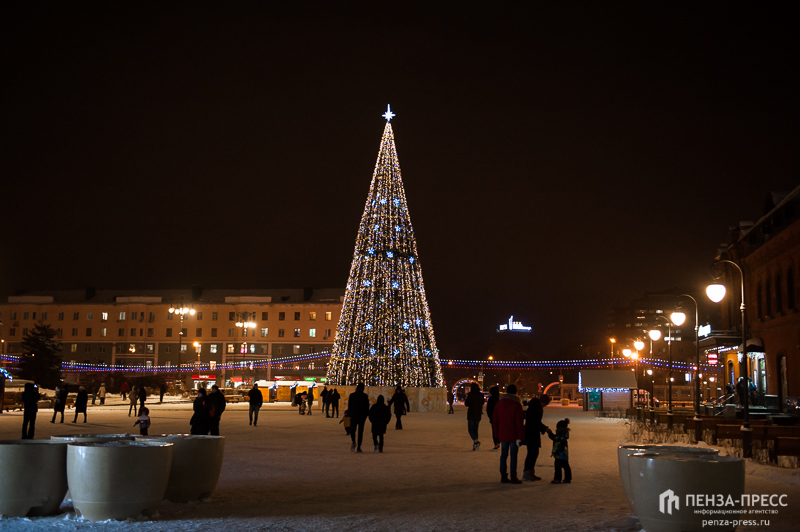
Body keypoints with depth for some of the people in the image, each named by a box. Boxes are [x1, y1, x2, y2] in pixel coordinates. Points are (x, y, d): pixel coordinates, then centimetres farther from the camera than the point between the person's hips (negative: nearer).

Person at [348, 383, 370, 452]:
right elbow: (367, 407, -1)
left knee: (352, 430, 10)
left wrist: (349, 414, 9)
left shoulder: (352, 395, -3)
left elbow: (349, 406, 1)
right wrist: (366, 415, 9)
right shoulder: (365, 396, -5)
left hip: (353, 415, 0)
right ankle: (359, 447, 4)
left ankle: (354, 442, -17)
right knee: (360, 431, 7)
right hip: (362, 416, 0)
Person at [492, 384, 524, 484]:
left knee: (503, 455, 10)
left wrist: (497, 434, 15)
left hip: (502, 434, 4)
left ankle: (503, 476, 12)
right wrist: (520, 436, -9)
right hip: (513, 435, -4)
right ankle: (513, 477, 3)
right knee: (513, 456, 1)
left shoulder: (498, 404, 6)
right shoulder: (517, 405, -10)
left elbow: (495, 420, 9)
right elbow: (519, 422, -12)